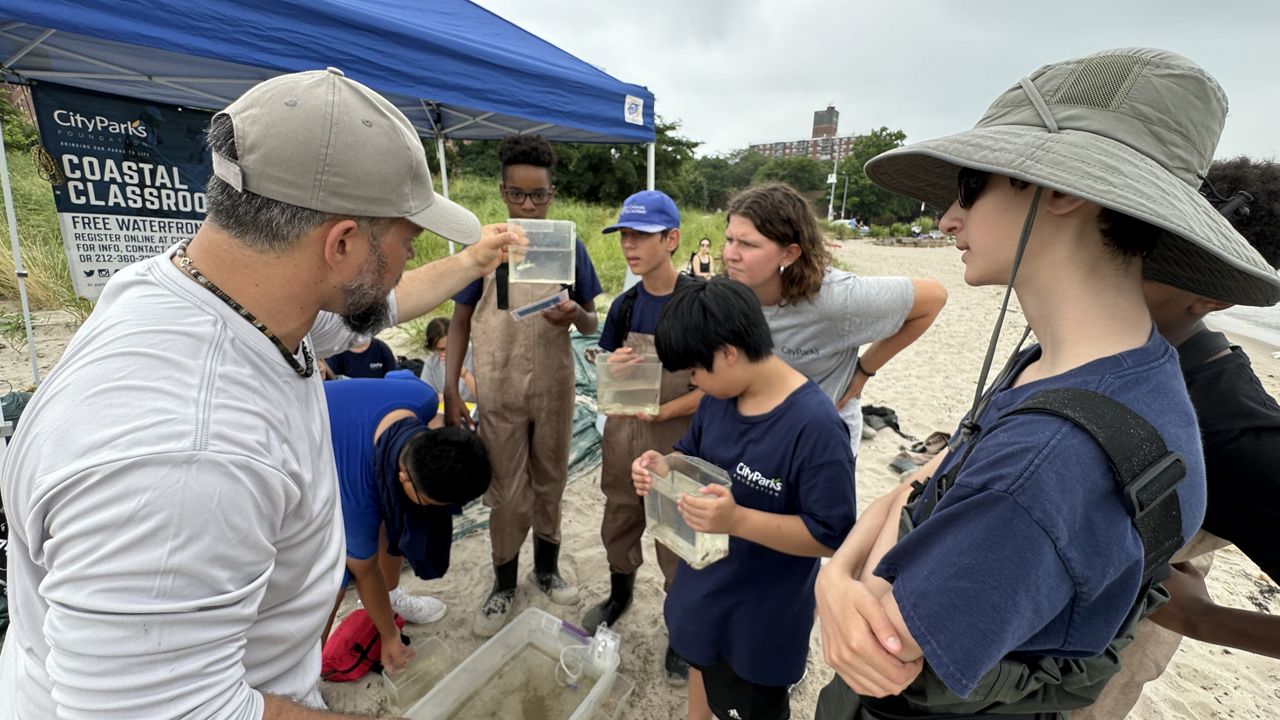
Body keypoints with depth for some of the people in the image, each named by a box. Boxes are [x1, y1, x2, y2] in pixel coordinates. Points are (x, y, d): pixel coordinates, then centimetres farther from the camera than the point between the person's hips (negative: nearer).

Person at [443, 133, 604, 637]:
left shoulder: (569, 247, -1)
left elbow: (592, 324, 2)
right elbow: (460, 322, 0)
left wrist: (575, 315, -22)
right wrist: (450, 392, -7)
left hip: (555, 387, 1)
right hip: (499, 391, -1)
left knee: (550, 482, 16)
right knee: (507, 493, 11)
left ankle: (547, 568, 38)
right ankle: (504, 584, 32)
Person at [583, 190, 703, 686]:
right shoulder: (624, 306, 2)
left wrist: (664, 410, -24)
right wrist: (613, 367, -13)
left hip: (675, 443, -5)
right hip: (621, 436, 5)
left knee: (676, 541, 10)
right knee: (618, 524, 22)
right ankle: (619, 594, 51)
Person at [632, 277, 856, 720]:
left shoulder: (816, 427, -31)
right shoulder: (719, 397, -7)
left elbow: (832, 537, -27)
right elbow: (693, 456, 8)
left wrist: (738, 520, -38)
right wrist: (662, 466, -14)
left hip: (759, 613, -6)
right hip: (704, 583, 7)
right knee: (701, 666, 31)